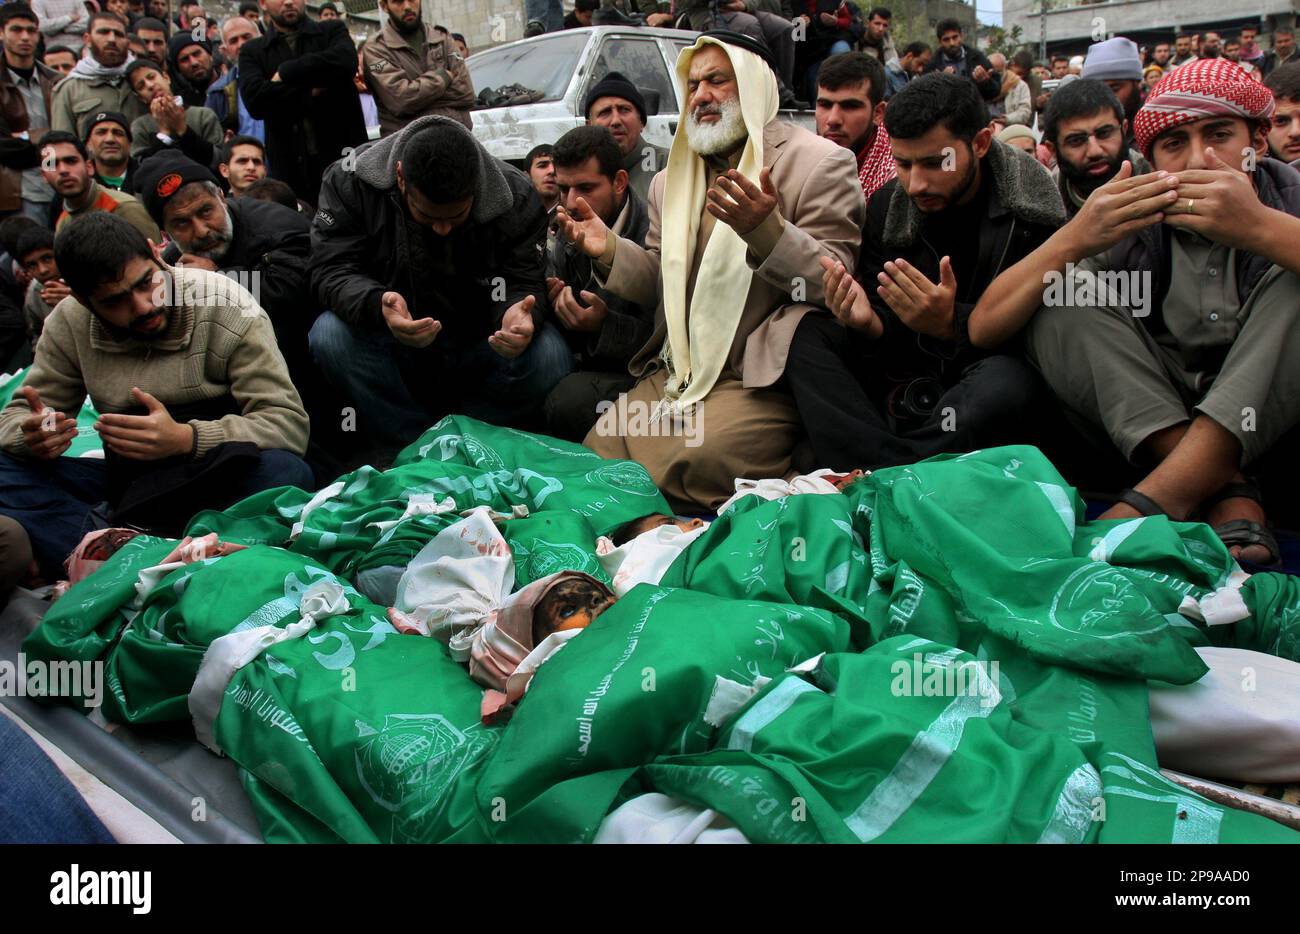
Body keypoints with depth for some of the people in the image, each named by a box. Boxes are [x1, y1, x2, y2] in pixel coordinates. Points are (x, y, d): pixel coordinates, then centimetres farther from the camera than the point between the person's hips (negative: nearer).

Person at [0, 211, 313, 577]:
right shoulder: (69, 323, -2)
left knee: (285, 473, -35)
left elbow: (289, 421, -19)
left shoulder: (228, 307, -14)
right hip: (128, 484, 4)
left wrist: (186, 439, -34)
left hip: (220, 476, -3)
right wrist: (31, 434, -20)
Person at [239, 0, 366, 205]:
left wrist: (286, 72, -7)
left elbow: (346, 61, -14)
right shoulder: (252, 51, 11)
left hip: (346, 157, 0)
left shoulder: (333, 30, 10)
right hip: (290, 165, 0)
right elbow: (255, 100, -7)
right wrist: (311, 91, -9)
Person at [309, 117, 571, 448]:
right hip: (394, 349, 0)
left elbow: (525, 283, -13)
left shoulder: (516, 197, -15)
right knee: (330, 335, -31)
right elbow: (331, 271, -18)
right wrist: (377, 305, -42)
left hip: (477, 347, 0)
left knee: (550, 356, -28)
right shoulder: (350, 181, -16)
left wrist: (517, 315, -39)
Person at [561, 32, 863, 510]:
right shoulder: (671, 180, 19)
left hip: (760, 379, -6)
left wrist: (766, 230, -25)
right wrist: (609, 250, 0)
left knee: (694, 461, -29)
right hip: (673, 373, 7)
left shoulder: (820, 164, -2)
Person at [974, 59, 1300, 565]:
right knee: (1057, 301, -15)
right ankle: (1226, 496, -28)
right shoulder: (1129, 226, -4)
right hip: (1149, 425, 2)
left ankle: (1155, 501, -31)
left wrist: (1259, 229, -39)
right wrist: (1074, 240, -26)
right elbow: (984, 329, -12)